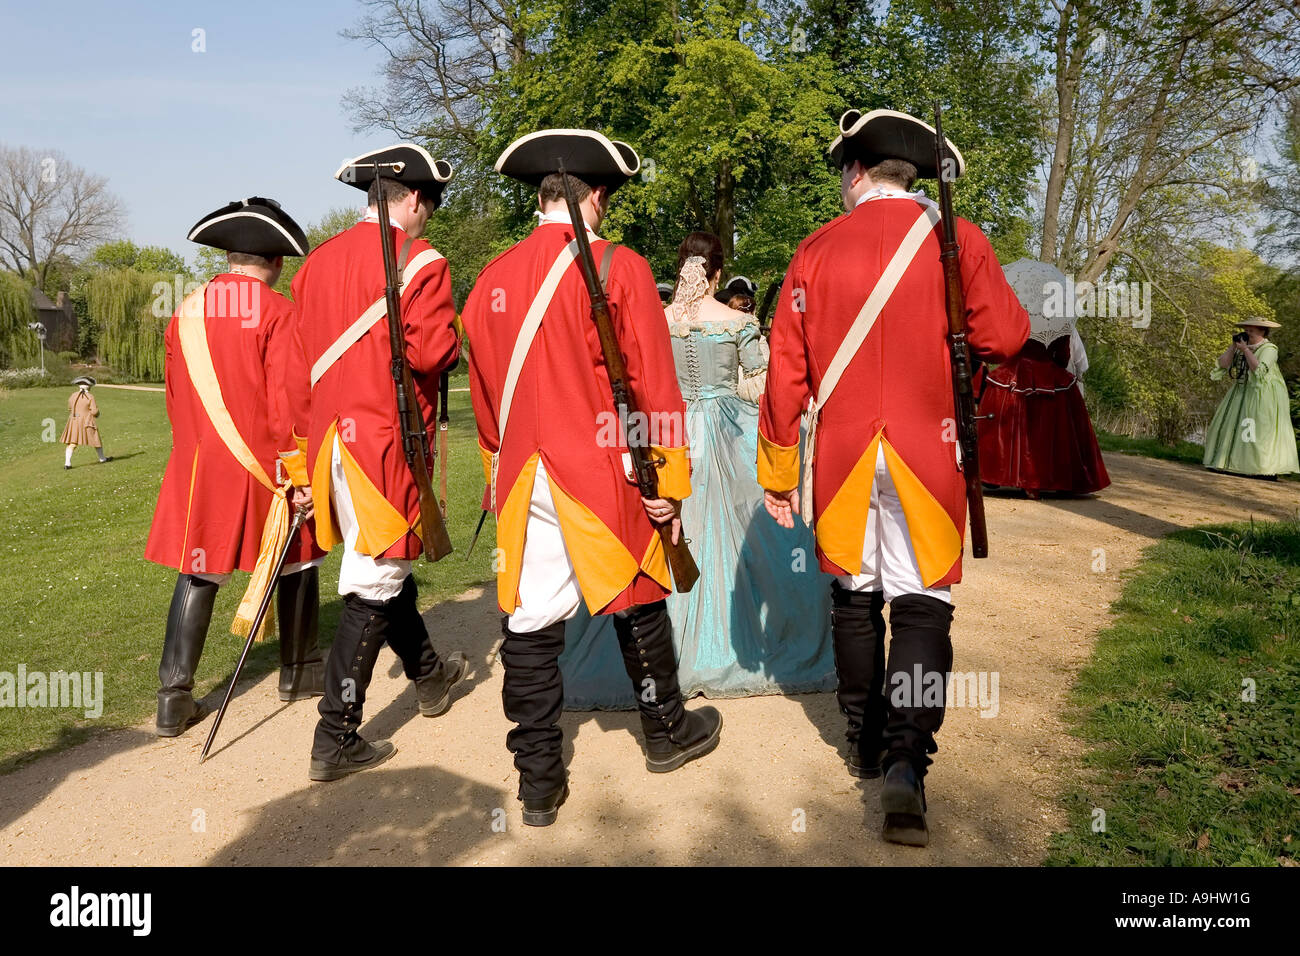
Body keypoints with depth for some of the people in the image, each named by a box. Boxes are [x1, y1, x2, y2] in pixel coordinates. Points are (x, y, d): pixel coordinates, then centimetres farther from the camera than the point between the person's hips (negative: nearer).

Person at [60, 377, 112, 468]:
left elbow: (70, 409, 15)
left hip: (74, 422, 3)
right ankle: (102, 459, 28)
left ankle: (67, 463, -7)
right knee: (95, 440, 14)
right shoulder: (90, 397, -10)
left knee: (71, 443, 4)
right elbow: (95, 411, -14)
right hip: (87, 423, -3)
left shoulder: (72, 396, 3)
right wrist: (97, 414, 9)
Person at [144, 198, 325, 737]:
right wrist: (302, 474, -13)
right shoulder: (278, 312, -11)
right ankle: (299, 671, 27)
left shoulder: (187, 313, 6)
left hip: (200, 467, 5)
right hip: (266, 467, -4)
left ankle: (174, 698, 7)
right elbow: (291, 399, -16)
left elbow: (175, 396, 14)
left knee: (197, 572, 10)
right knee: (296, 560, 13)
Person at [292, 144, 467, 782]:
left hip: (330, 435, 8)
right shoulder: (420, 262, -10)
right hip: (387, 438, -8)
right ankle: (335, 741, 3)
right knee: (374, 586, -2)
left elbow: (298, 348, 12)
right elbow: (432, 352, -20)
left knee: (385, 562, 21)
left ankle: (429, 675, 41)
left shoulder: (318, 260, 11)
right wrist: (452, 344, 2)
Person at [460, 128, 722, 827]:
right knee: (638, 606, 15)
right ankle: (667, 732, 34)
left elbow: (483, 397, 14)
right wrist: (669, 483, -1)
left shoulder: (491, 281, 7)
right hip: (602, 479, -3)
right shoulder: (619, 268, -8)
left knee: (530, 626, 8)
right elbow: (655, 387, -9)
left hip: (522, 483, 4)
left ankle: (539, 782, 16)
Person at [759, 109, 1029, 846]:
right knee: (921, 605, 3)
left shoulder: (816, 251, 2)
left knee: (854, 597, 15)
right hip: (925, 454, -1)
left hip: (841, 454, 2)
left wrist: (778, 473, 6)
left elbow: (785, 368, 0)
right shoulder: (955, 240, -2)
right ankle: (907, 762, -8)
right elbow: (1006, 339, -3)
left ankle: (864, 742, 28)